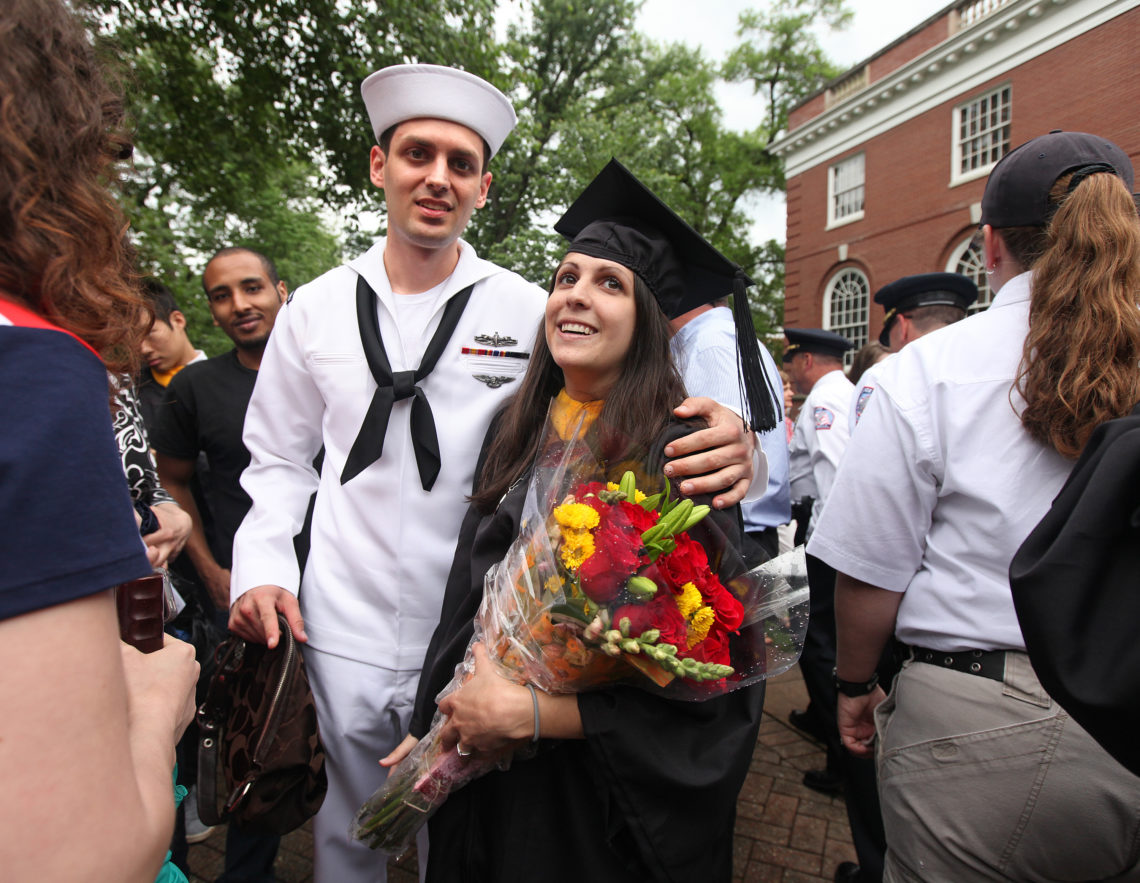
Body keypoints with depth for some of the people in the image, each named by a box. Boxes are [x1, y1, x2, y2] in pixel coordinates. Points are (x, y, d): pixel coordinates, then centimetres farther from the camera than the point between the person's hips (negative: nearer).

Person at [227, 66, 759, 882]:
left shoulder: (529, 313, -6)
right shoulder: (317, 308, 2)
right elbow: (280, 458, 10)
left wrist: (723, 447, -25)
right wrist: (262, 569, -4)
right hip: (341, 633, 2)